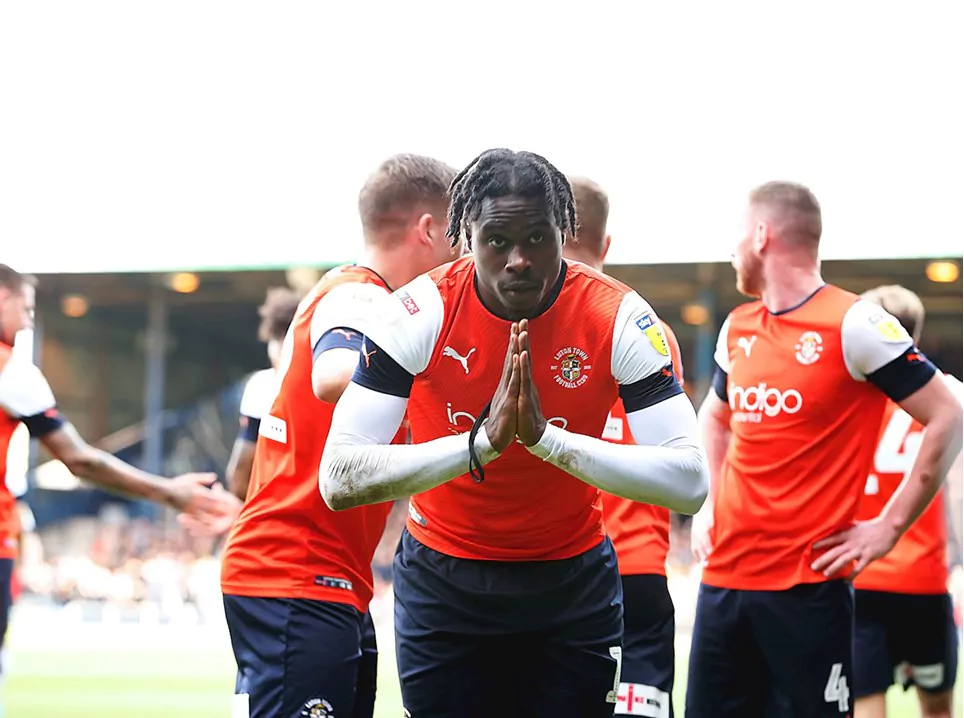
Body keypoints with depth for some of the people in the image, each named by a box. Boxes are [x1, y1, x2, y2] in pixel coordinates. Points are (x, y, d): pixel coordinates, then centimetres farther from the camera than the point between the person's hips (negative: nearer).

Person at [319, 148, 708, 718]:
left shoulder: (618, 318, -18)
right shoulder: (417, 314, -19)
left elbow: (689, 484, -25)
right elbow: (339, 480, -27)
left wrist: (545, 437, -36)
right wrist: (481, 441, -38)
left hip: (574, 584, 0)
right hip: (442, 581, 0)